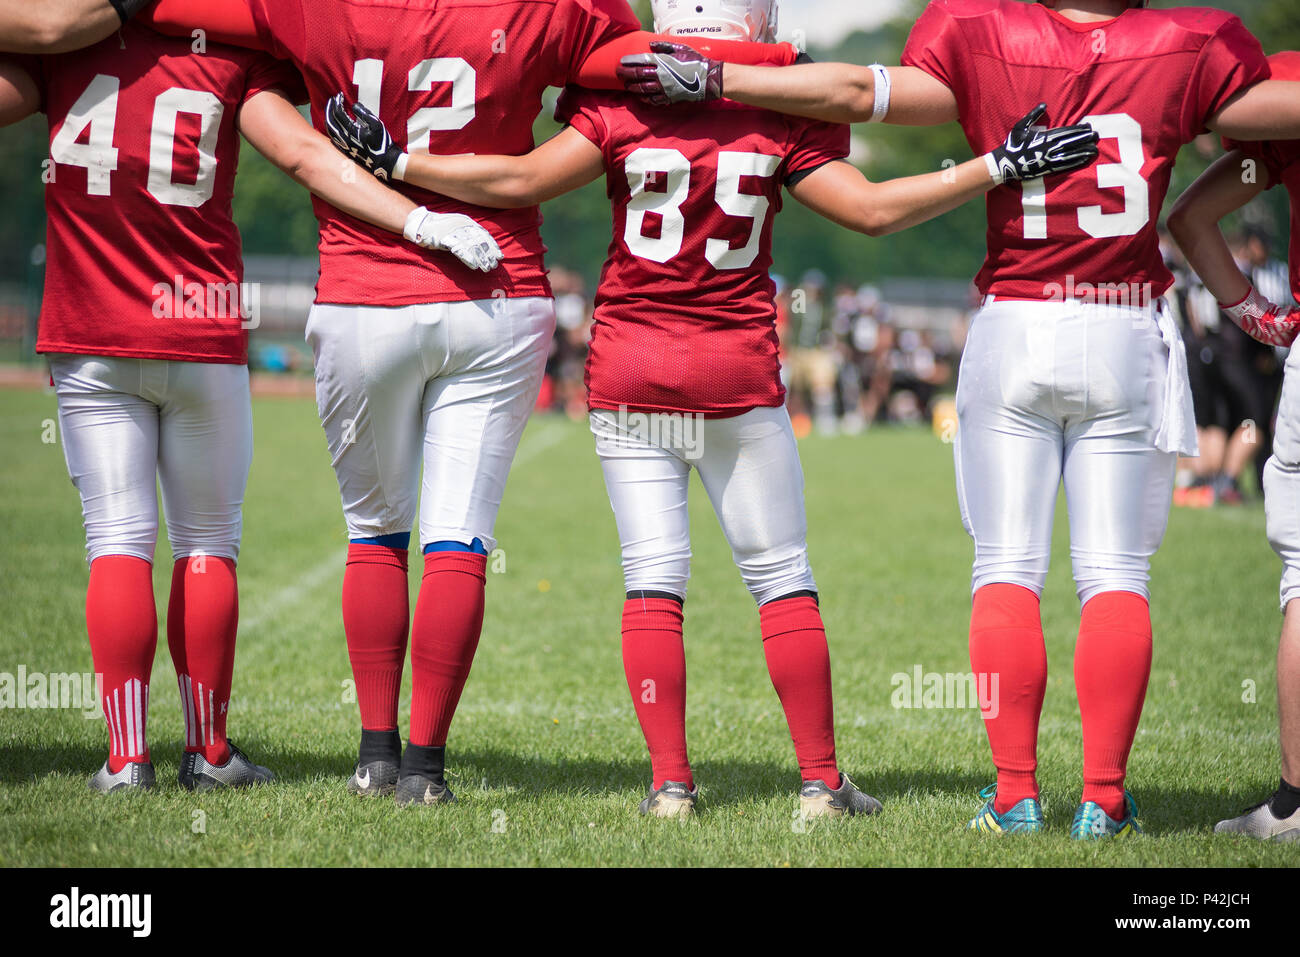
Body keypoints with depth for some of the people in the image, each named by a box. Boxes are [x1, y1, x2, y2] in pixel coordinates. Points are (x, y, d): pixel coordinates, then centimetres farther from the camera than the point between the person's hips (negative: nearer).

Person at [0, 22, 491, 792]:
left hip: (91, 339, 0)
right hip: (203, 336, 0)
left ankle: (127, 756, -1)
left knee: (118, 540, 3)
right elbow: (307, 156, -13)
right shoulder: (234, 53, -4)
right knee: (207, 542, 11)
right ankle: (208, 751, 16)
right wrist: (420, 220, -14)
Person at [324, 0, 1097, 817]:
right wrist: (1001, 167, 2)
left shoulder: (618, 107, -7)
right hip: (739, 373, 0)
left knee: (653, 578, 4)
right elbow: (874, 209, -5)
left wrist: (395, 161, 0)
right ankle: (822, 778, 9)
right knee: (781, 574, 8)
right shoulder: (782, 118, -5)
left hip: (630, 370, 0)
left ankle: (671, 781, 4)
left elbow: (522, 181, -8)